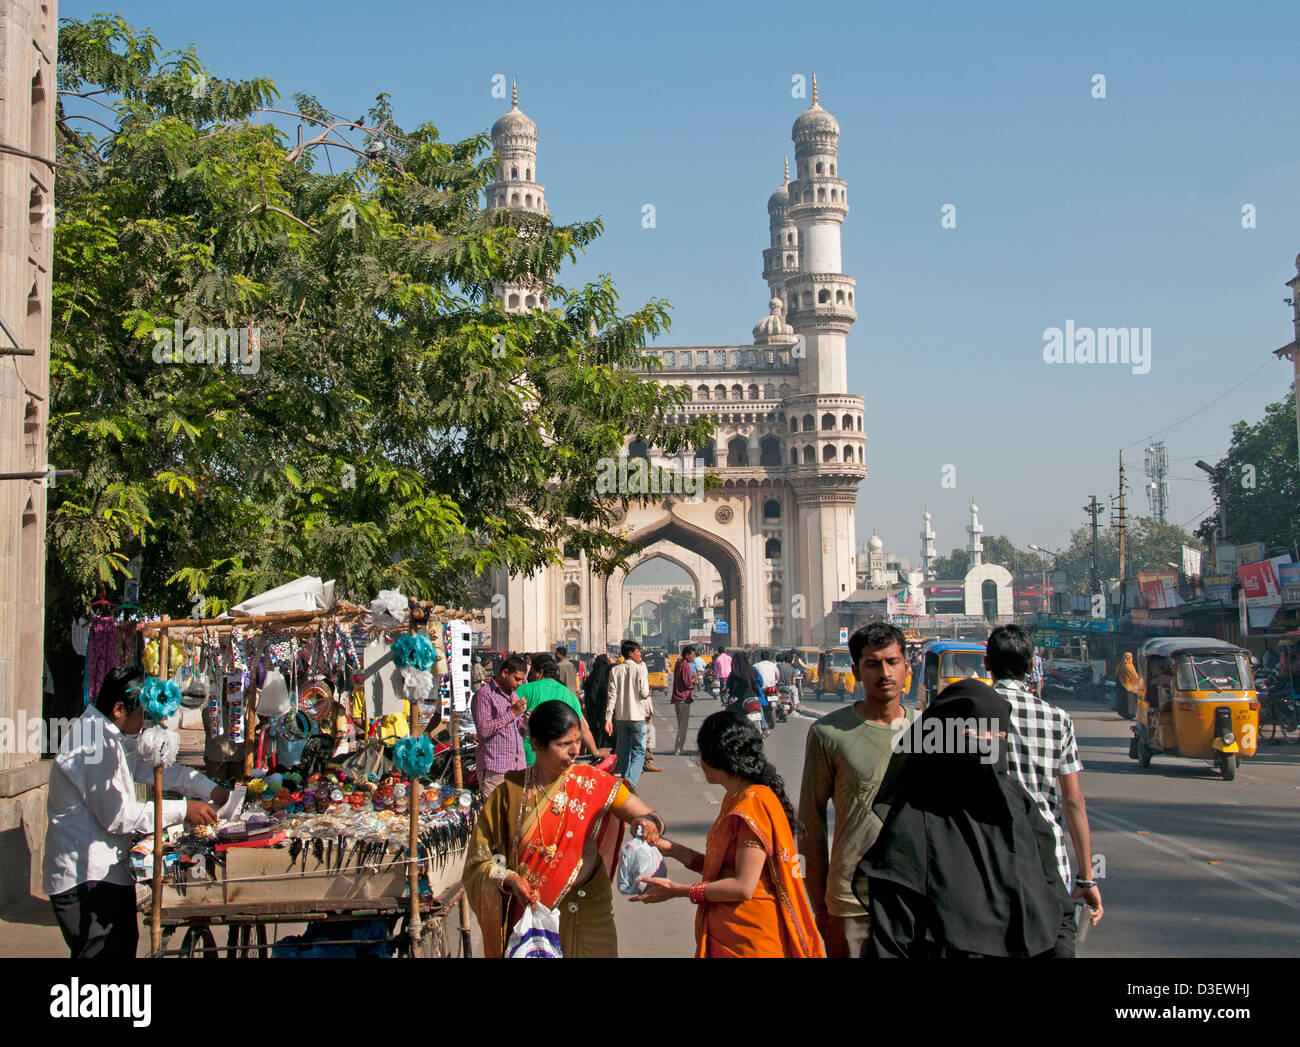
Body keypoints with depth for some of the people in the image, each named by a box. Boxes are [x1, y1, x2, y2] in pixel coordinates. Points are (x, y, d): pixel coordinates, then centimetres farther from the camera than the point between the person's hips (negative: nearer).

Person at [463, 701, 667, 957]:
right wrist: (508, 879, -19)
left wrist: (648, 823, -27)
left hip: (588, 921, 1)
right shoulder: (511, 793, -5)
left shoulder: (594, 784, -3)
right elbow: (479, 860, -1)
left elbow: (652, 818, -4)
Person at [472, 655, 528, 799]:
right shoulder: (484, 694, -7)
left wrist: (525, 723, 4)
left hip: (518, 766, 7)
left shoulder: (514, 695, 19)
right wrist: (512, 713, -16)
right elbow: (483, 730, -17)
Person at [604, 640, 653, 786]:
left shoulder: (615, 670, 2)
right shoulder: (640, 669, -8)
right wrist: (647, 693, 13)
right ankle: (632, 780, -20)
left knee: (623, 751, 14)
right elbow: (644, 692, -12)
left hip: (620, 716, 4)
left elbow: (612, 695, -2)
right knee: (639, 750, -2)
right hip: (637, 715, -4)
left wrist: (608, 718, -3)